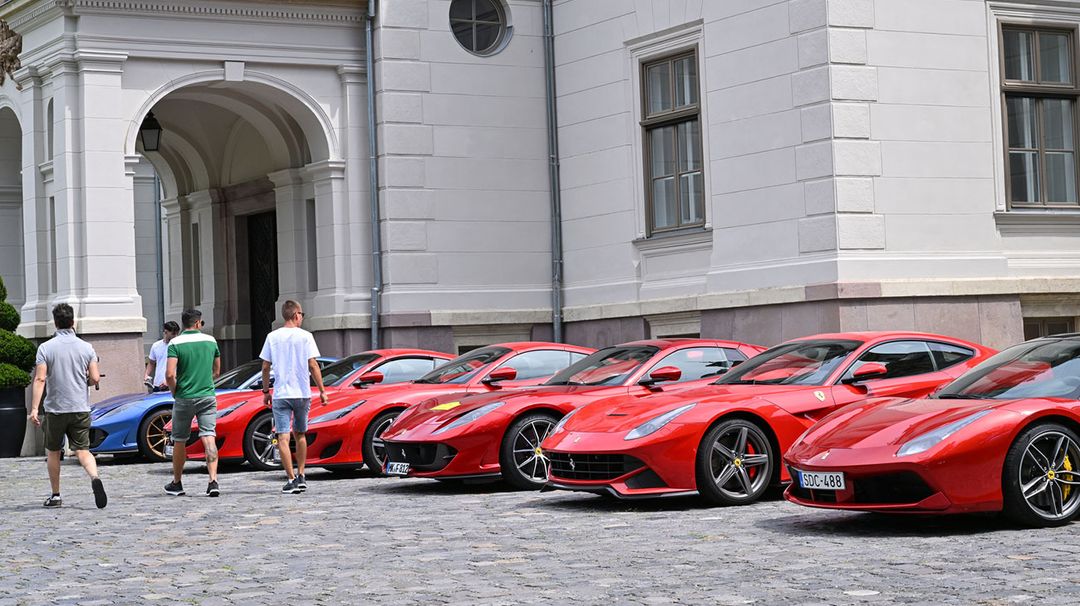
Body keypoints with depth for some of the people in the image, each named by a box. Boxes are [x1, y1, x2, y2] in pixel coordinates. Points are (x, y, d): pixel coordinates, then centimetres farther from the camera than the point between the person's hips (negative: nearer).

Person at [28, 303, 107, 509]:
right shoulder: (86, 347, 1)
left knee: (53, 452, 15)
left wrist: (34, 408, -14)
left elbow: (40, 379, -12)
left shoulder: (46, 348, -5)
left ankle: (55, 496, 20)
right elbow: (95, 379, -1)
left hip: (55, 408, -1)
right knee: (82, 450, 0)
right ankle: (95, 478, -28)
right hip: (81, 407, 1)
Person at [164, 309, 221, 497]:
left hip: (184, 398, -2)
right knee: (209, 439, -4)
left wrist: (175, 393, 0)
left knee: (179, 441, 12)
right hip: (208, 396, 2)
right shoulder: (210, 341, 5)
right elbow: (216, 371, 15)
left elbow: (170, 375, -16)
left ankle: (176, 483, 23)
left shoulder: (176, 343, -7)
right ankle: (213, 481, -18)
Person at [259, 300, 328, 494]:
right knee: (300, 435, 18)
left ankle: (292, 480, -12)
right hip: (302, 394, 1)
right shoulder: (305, 336, -2)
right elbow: (313, 365, -5)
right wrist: (322, 391, 0)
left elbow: (265, 367, 5)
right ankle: (301, 476, 20)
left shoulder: (272, 337, 3)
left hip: (280, 395, -1)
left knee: (283, 438, -4)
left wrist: (265, 392, 15)